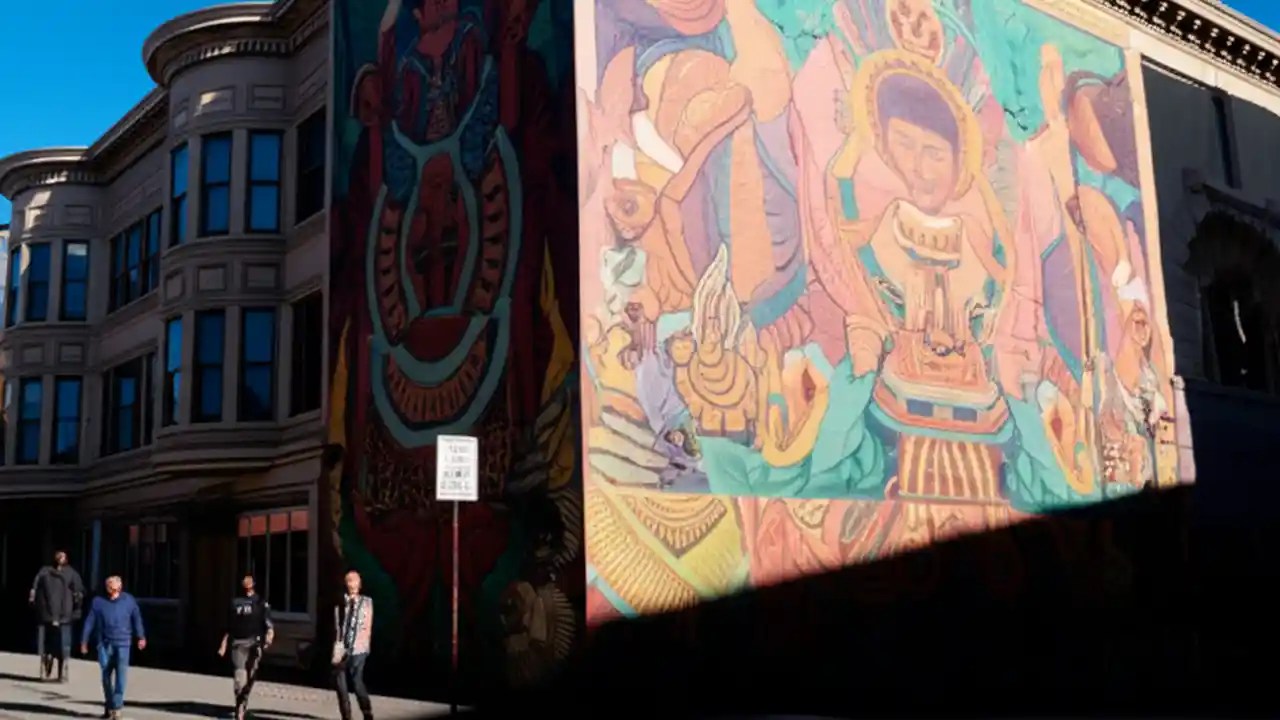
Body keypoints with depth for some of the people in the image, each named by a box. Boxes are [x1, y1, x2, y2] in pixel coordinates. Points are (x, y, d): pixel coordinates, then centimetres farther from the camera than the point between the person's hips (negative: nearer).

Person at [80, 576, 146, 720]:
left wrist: (141, 637, 11)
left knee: (121, 675, -11)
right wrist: (84, 642, 7)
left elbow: (137, 619, 9)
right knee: (106, 676, 10)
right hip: (104, 644, 2)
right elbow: (89, 623, 5)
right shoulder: (98, 602, 0)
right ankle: (108, 705, 27)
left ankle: (116, 707, -9)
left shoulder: (129, 600, -1)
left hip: (122, 644, -1)